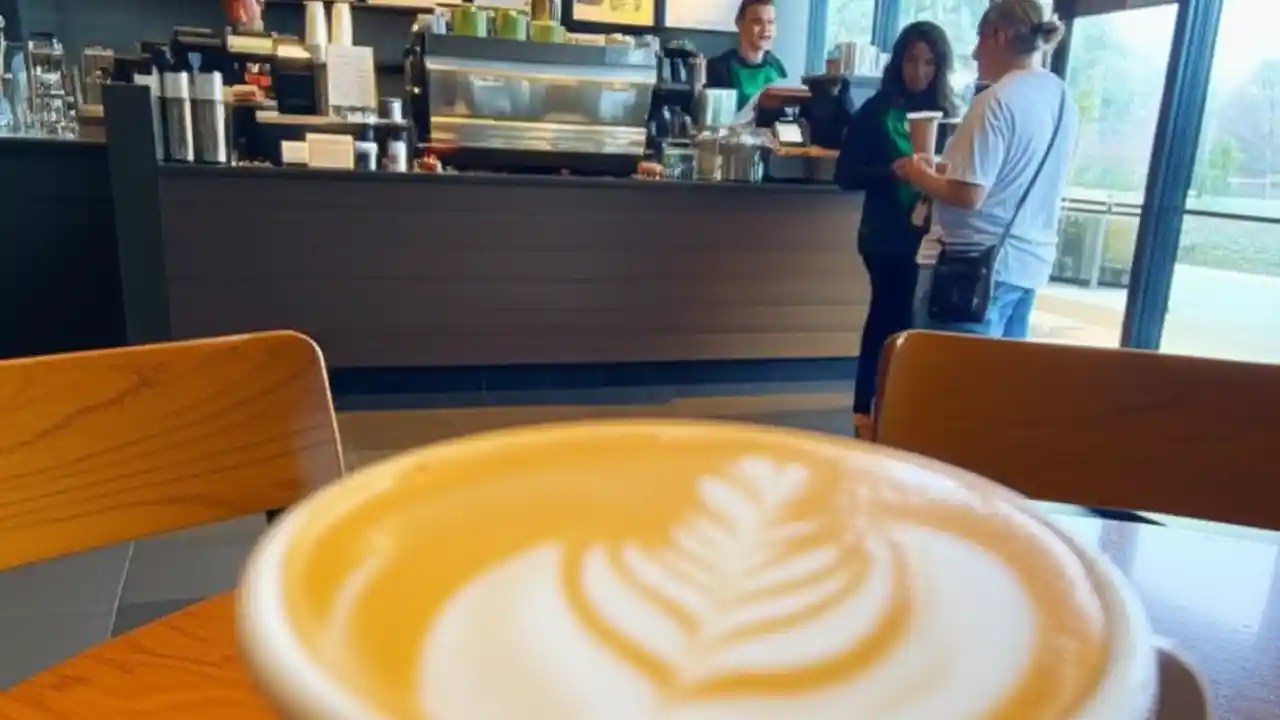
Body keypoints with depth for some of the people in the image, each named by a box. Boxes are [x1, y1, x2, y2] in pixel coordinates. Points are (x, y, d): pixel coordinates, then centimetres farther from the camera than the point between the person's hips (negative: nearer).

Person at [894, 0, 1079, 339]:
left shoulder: (998, 100, -15)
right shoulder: (1062, 99, 11)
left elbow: (968, 195, -21)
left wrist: (919, 174, -3)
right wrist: (941, 170, 20)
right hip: (1030, 264, 9)